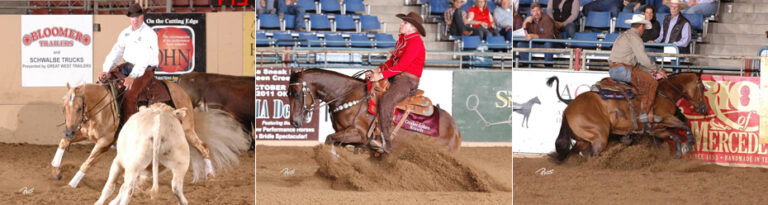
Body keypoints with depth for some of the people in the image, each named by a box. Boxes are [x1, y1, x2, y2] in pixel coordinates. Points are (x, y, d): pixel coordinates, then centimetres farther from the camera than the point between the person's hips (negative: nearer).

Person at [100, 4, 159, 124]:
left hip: (145, 70, -7)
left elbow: (144, 59, -21)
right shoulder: (125, 33, 10)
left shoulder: (149, 34, -12)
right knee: (103, 81, -6)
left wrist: (132, 76, -32)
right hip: (127, 67, 8)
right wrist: (106, 71, -10)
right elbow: (116, 52, 5)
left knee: (129, 95, -29)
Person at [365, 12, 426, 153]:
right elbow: (392, 61, 19)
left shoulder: (415, 42, -15)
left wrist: (381, 75, -22)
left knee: (385, 101, -32)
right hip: (396, 78, 11)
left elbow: (401, 65, -22)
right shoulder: (402, 38, 16)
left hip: (407, 80, -11)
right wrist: (377, 70, 4)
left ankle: (386, 143, -31)